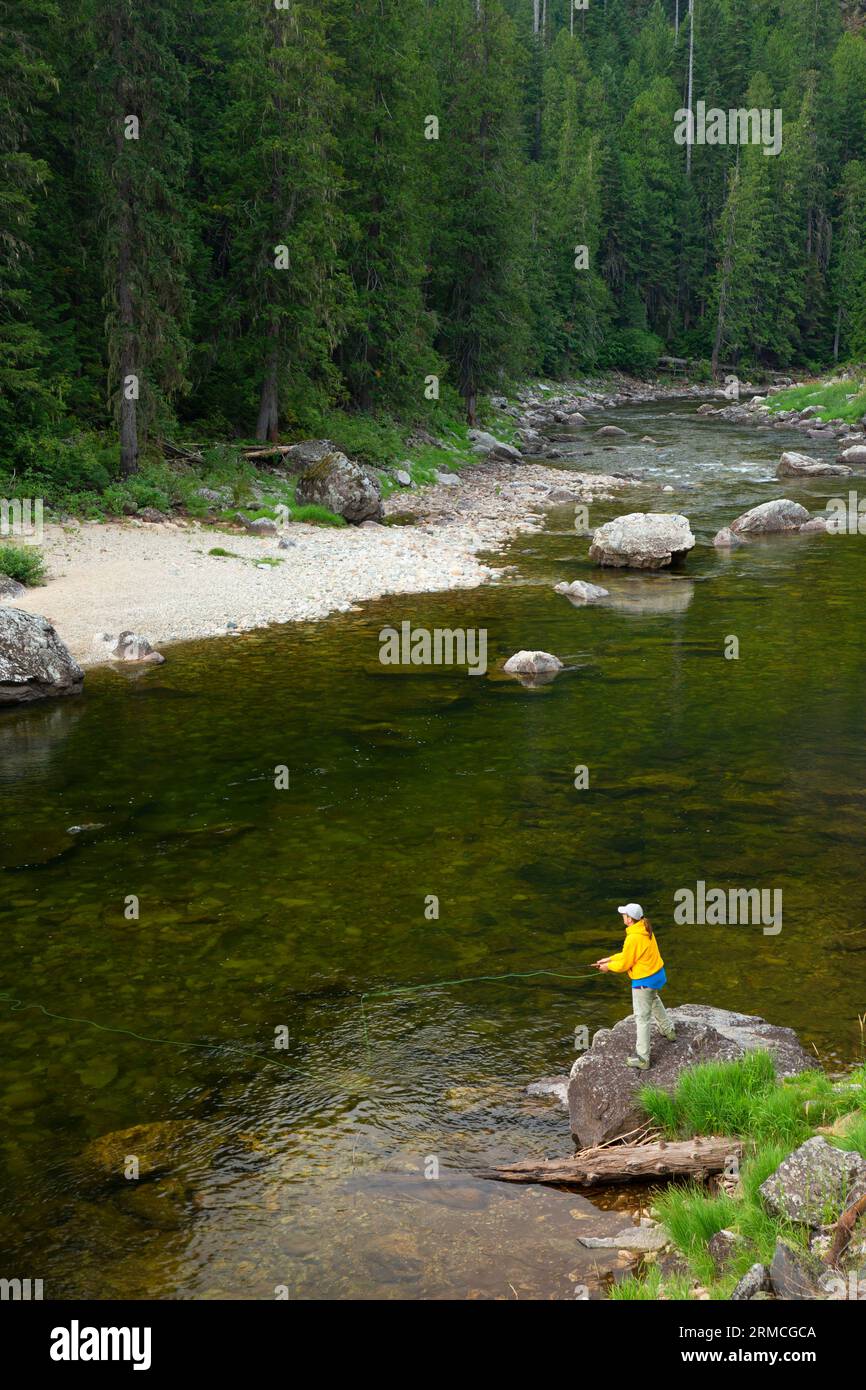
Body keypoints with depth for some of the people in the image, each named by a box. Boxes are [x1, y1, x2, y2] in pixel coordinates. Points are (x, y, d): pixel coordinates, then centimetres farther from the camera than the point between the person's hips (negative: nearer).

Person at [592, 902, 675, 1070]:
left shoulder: (633, 938, -27)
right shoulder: (646, 930, 1)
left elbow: (624, 964, -17)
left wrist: (608, 966, 1)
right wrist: (610, 959, 12)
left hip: (644, 980, -9)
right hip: (657, 974, 9)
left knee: (642, 1018, 0)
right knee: (654, 1001, 36)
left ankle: (643, 1058, 6)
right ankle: (669, 1031, 53)